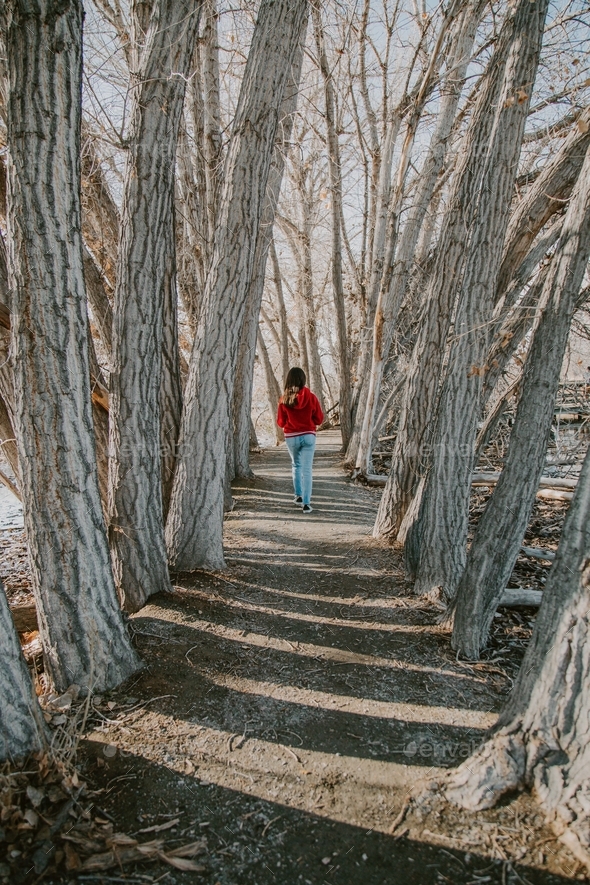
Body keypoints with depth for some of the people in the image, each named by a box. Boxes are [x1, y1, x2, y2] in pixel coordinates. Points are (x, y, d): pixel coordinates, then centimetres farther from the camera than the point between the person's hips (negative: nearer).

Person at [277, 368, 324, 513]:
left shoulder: (284, 399, -7)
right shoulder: (311, 397, -8)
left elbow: (280, 422, 1)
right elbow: (319, 419, 0)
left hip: (291, 437, 1)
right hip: (308, 436, -1)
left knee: (296, 465, 23)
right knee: (307, 469, 0)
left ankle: (298, 495, 28)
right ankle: (306, 503, -4)